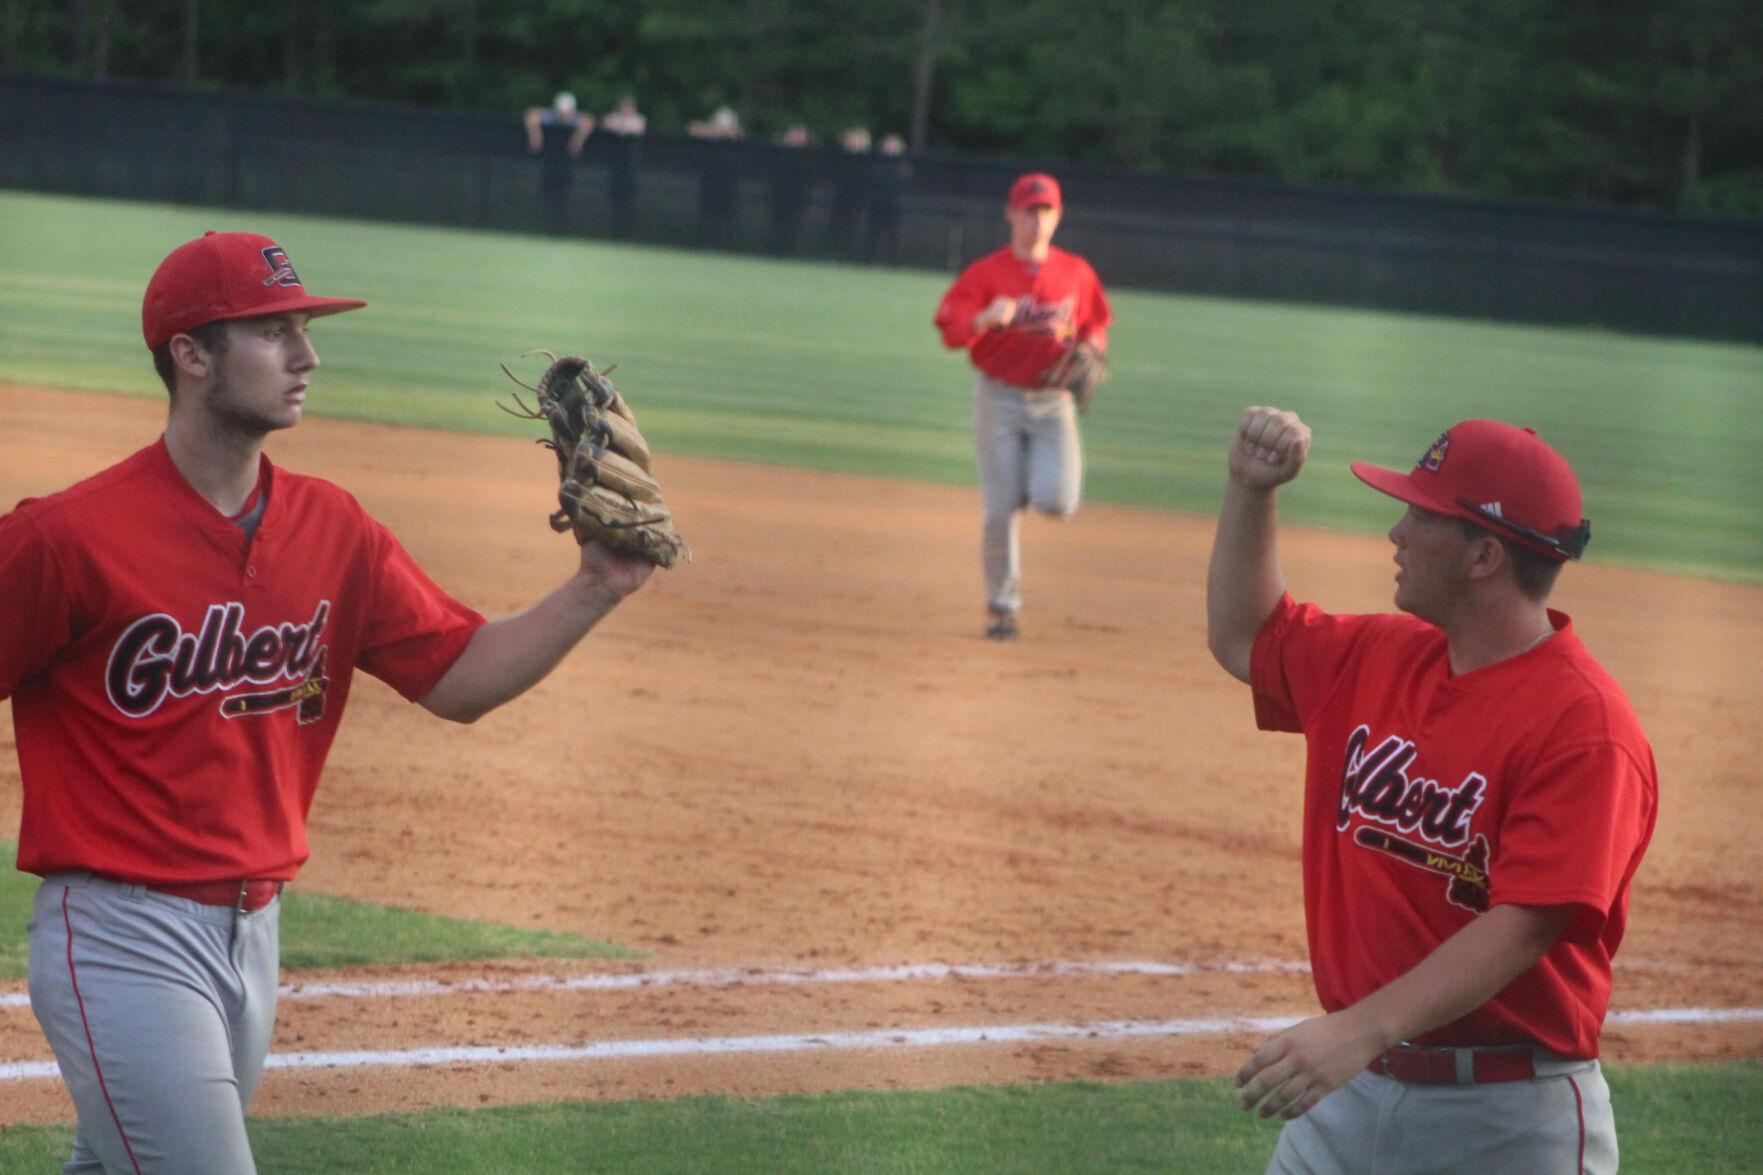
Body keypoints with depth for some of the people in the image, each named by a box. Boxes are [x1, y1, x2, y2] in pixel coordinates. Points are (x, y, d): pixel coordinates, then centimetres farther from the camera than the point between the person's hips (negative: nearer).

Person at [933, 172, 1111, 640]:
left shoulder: (1077, 273, 5)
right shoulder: (985, 273, -4)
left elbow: (1095, 327, 17)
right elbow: (952, 331, -14)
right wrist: (987, 318, -34)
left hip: (1053, 401, 1)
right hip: (999, 398, -1)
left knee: (1056, 502, -17)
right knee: (1001, 509, -4)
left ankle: (1046, 478, 21)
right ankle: (1001, 607, 12)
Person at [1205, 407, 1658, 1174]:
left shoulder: (1584, 727, -17)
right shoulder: (1380, 659, 9)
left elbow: (1524, 926, -25)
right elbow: (1242, 637, 26)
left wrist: (1361, 1031, -35)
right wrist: (1249, 489, 12)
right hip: (1348, 1093, 7)